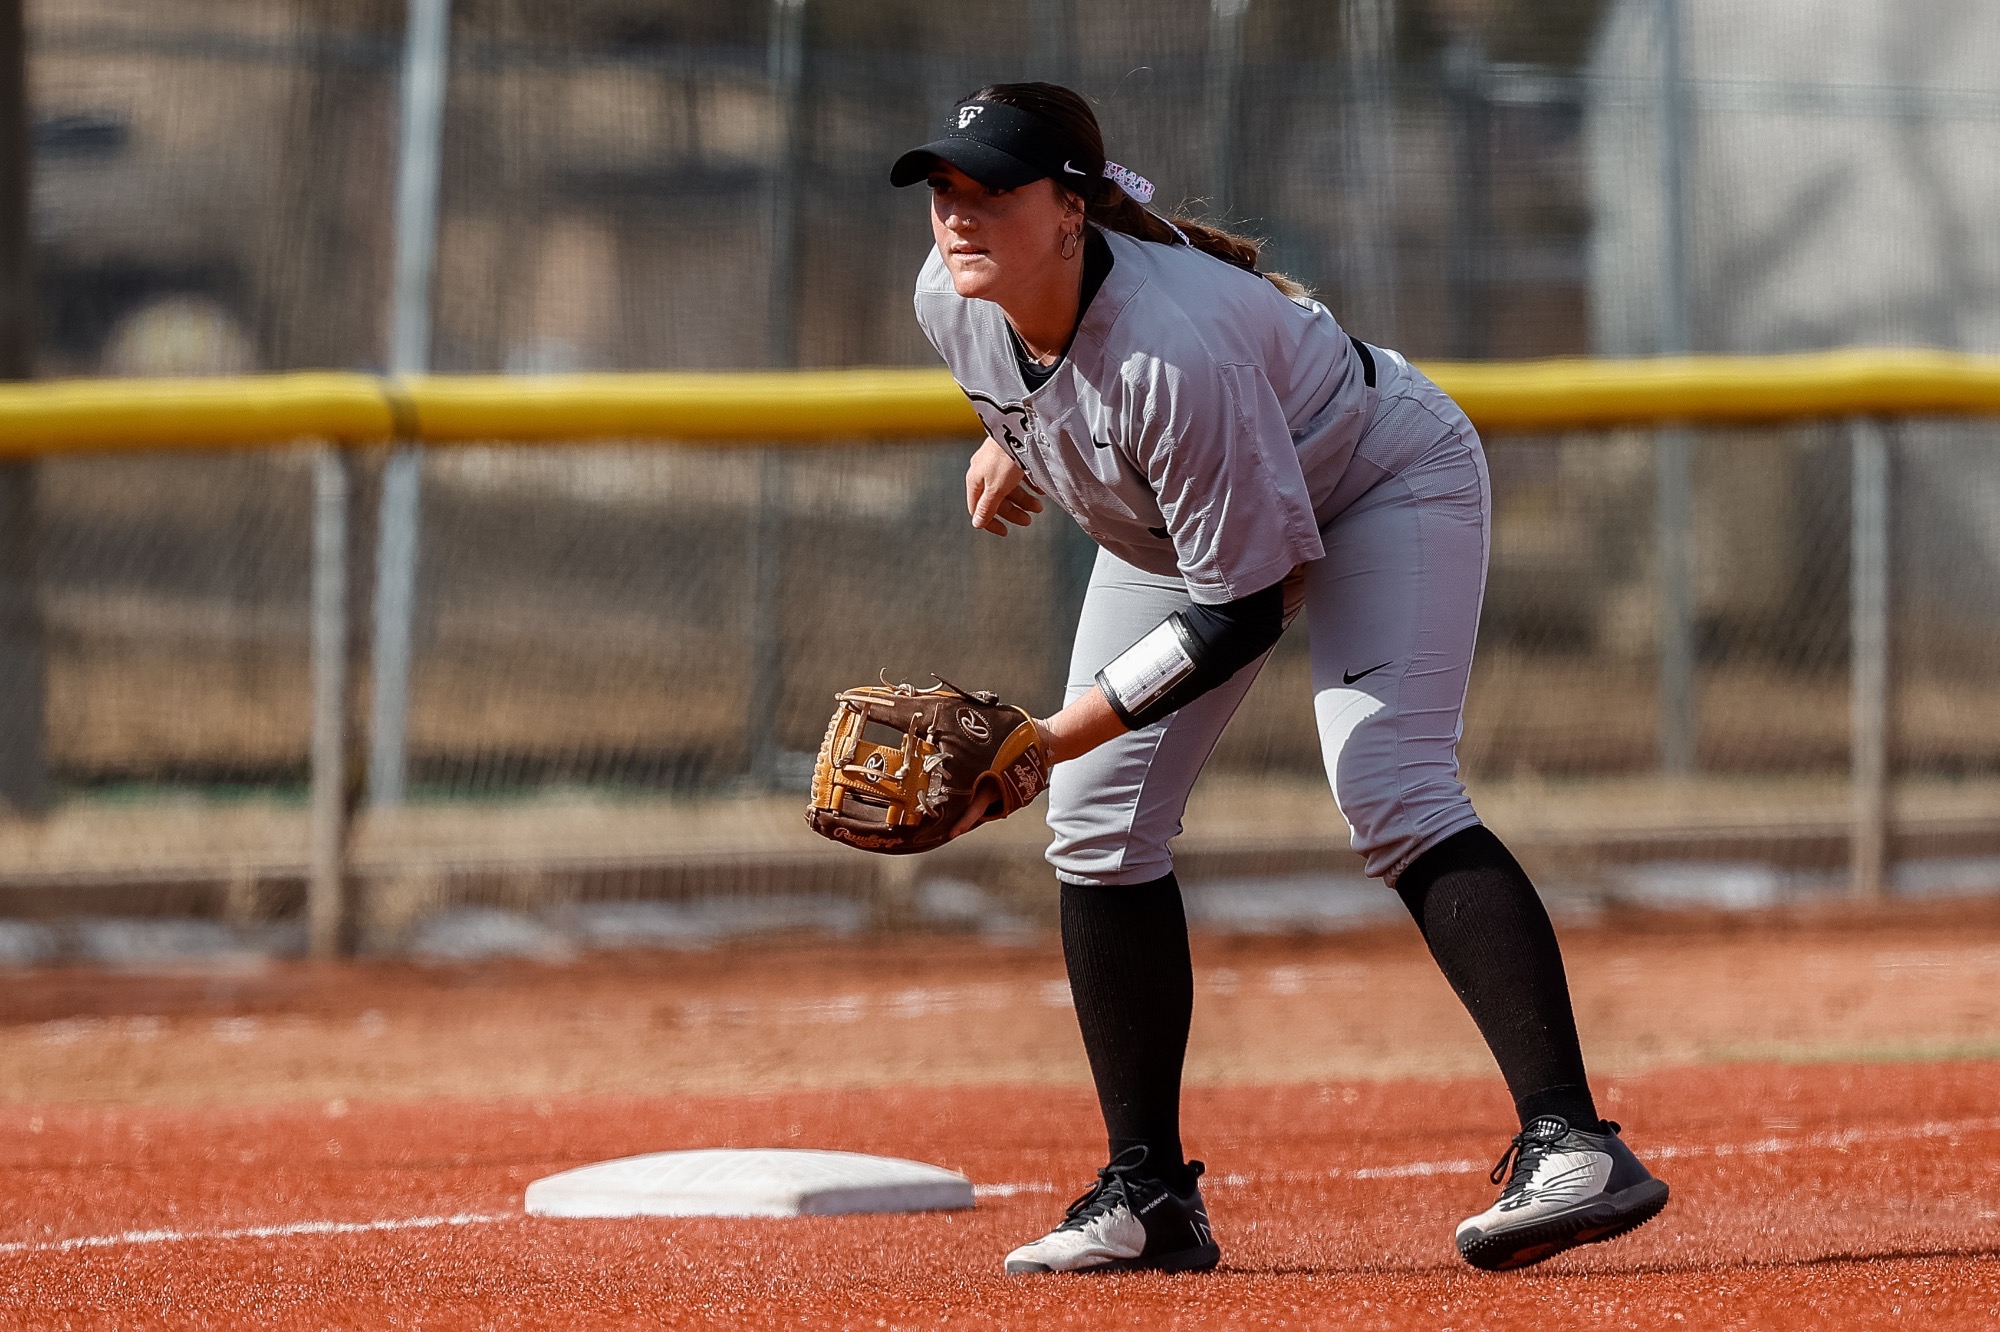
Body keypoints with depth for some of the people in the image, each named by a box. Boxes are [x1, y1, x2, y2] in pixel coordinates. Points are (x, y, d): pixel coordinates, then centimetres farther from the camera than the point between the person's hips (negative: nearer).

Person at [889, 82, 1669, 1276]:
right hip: (1169, 531, 8)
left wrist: (1060, 732, -37)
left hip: (1382, 481, -8)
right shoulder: (953, 301, -21)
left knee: (1393, 796, -27)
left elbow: (1244, 606, -36)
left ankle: (1570, 1145, -34)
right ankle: (1150, 1197, 7)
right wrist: (1009, 437, 12)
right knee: (1098, 827, 0)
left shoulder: (1174, 351, -42)